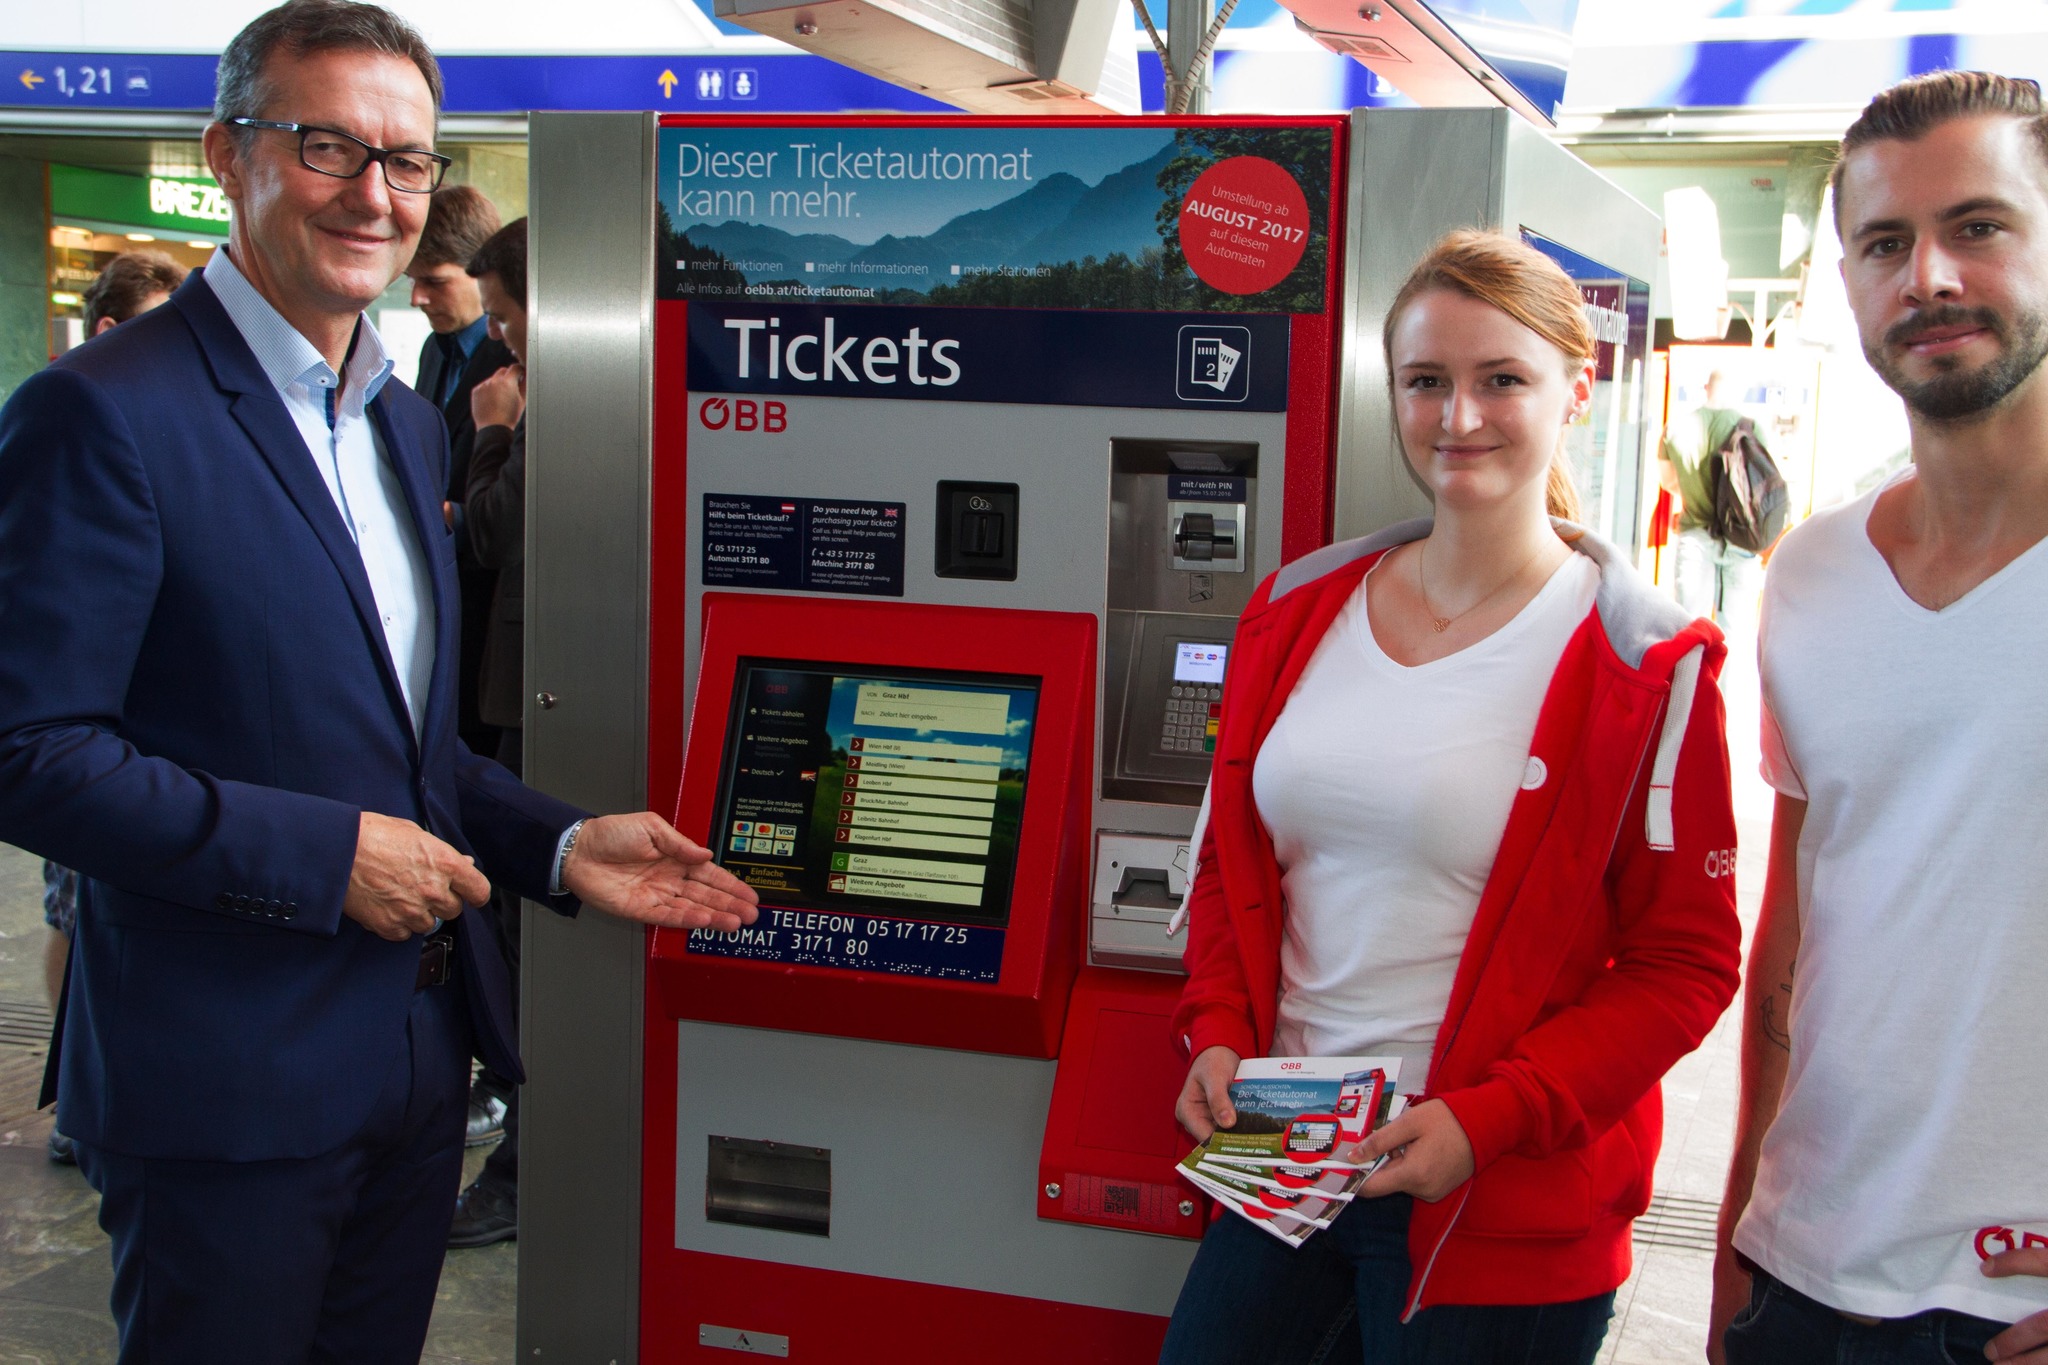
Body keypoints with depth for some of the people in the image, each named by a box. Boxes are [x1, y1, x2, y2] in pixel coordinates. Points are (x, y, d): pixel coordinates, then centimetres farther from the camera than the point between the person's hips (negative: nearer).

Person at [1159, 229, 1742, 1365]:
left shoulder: (1644, 664, -9)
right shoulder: (1298, 612, 6)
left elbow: (1683, 962, -8)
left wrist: (1488, 1120, -17)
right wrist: (1218, 1032, -2)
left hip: (1502, 1213, -4)